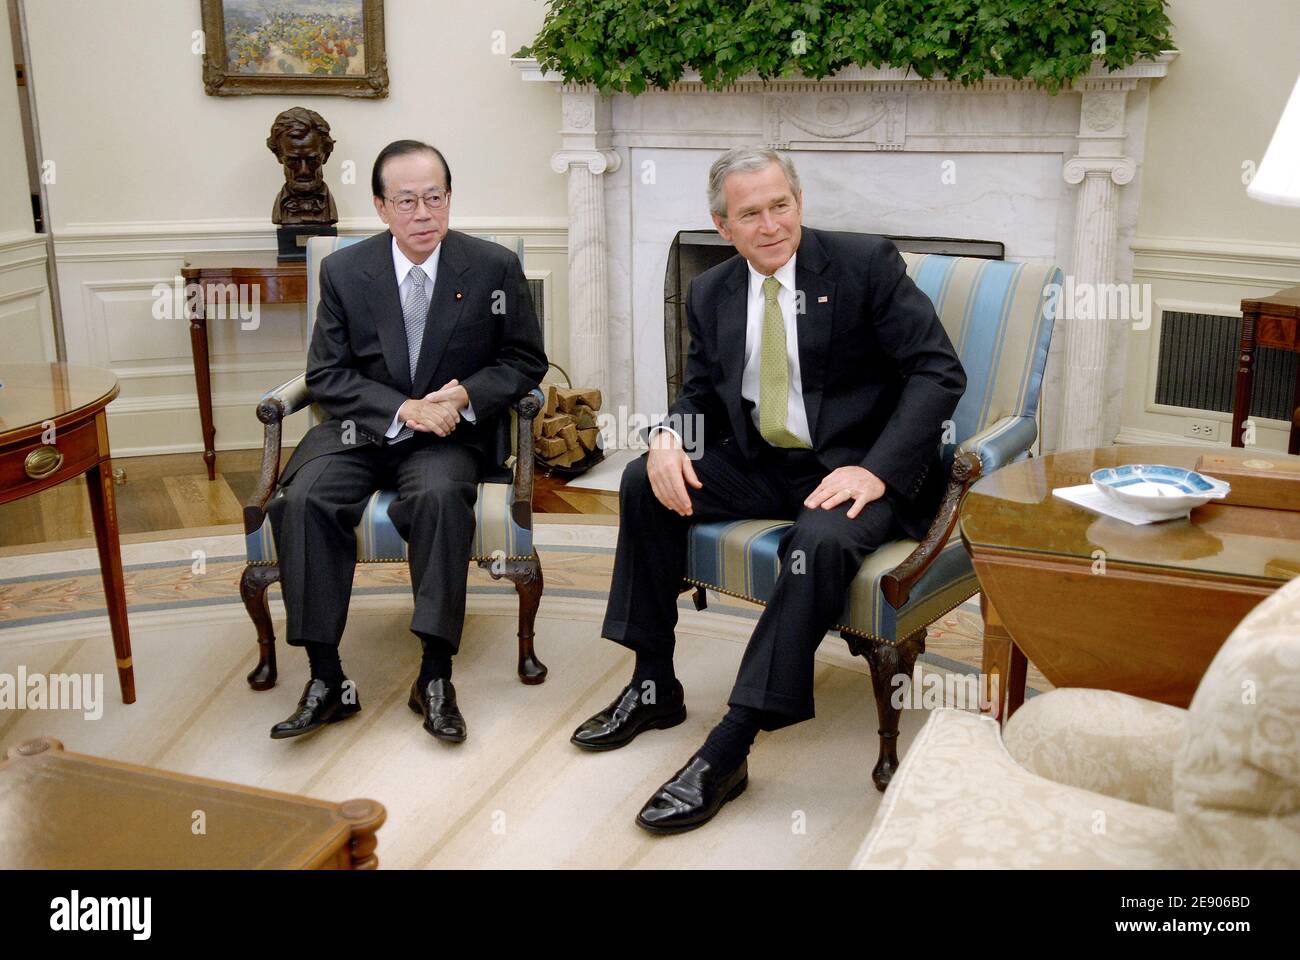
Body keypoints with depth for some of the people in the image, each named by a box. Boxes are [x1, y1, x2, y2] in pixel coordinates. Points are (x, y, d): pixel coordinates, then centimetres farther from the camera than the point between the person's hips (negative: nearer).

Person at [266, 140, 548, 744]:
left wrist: (466, 395, -15)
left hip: (452, 432, -1)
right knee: (303, 499, -27)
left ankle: (435, 677, -26)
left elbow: (525, 361, 5)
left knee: (439, 495, -35)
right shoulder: (343, 271, 1)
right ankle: (326, 679, -18)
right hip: (361, 429, 2)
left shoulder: (494, 268, -2)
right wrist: (402, 410, -15)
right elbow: (326, 375, 1)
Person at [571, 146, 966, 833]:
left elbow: (939, 372, -13)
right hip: (760, 464, 6)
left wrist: (876, 470, -25)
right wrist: (669, 436, -10)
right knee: (643, 483, -9)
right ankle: (654, 688, 3)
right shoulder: (711, 294, 7)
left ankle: (727, 751, -27)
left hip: (857, 469, -5)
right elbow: (702, 394, 16)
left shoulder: (866, 263, -8)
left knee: (822, 539, -36)